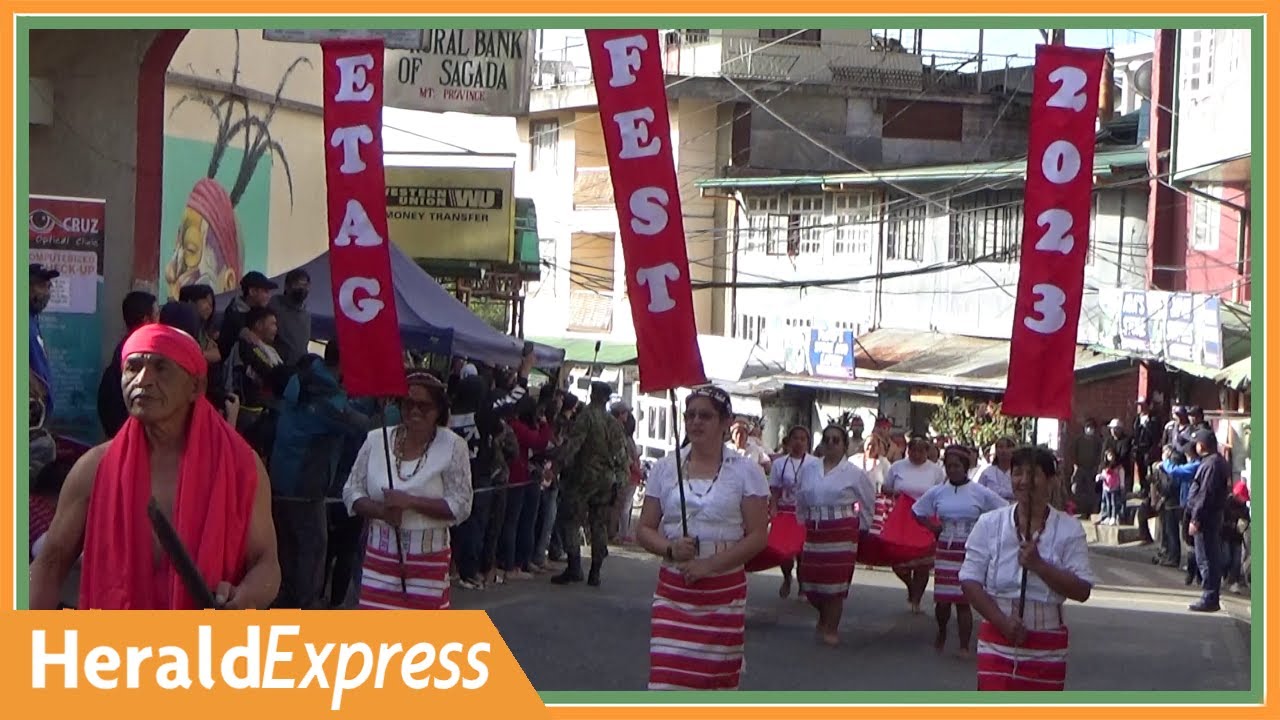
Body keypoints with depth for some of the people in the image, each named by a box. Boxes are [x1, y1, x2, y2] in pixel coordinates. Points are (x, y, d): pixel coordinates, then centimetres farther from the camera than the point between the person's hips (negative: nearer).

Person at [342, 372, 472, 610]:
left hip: (427, 559, -3)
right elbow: (351, 491, 5)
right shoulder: (377, 440, 2)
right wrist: (381, 510, -15)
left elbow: (461, 506, -11)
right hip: (380, 555, 3)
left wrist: (411, 502, -21)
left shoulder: (452, 446, -7)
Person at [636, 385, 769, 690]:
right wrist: (670, 548, -14)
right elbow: (644, 530, 8)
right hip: (673, 591, 1)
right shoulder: (665, 468, 6)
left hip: (724, 592, -1)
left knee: (717, 682, 4)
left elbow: (758, 536, -6)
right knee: (668, 680, -8)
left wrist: (710, 564, -16)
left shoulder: (746, 471, -2)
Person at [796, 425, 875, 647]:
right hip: (814, 530, 4)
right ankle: (825, 618, 33)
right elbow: (800, 500, 19)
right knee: (811, 580, 5)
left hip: (841, 532, -4)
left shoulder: (854, 474, -3)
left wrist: (861, 527, 6)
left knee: (835, 581, -3)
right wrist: (804, 521, 16)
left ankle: (831, 629, 10)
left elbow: (868, 503, 6)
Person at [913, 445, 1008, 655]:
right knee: (942, 599, 4)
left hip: (971, 553, -2)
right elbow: (917, 512, 15)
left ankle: (964, 647, 2)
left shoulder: (981, 493, -4)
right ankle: (941, 633, 32)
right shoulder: (936, 492, 3)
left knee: (963, 601, -4)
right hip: (945, 551, 2)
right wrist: (934, 528, 4)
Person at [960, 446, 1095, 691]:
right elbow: (970, 581, -3)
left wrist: (1039, 565, -20)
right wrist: (1003, 622, -14)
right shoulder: (990, 524, 0)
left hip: (1046, 648, 1)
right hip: (997, 641, 0)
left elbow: (1082, 590, -8)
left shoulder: (1068, 529, -2)